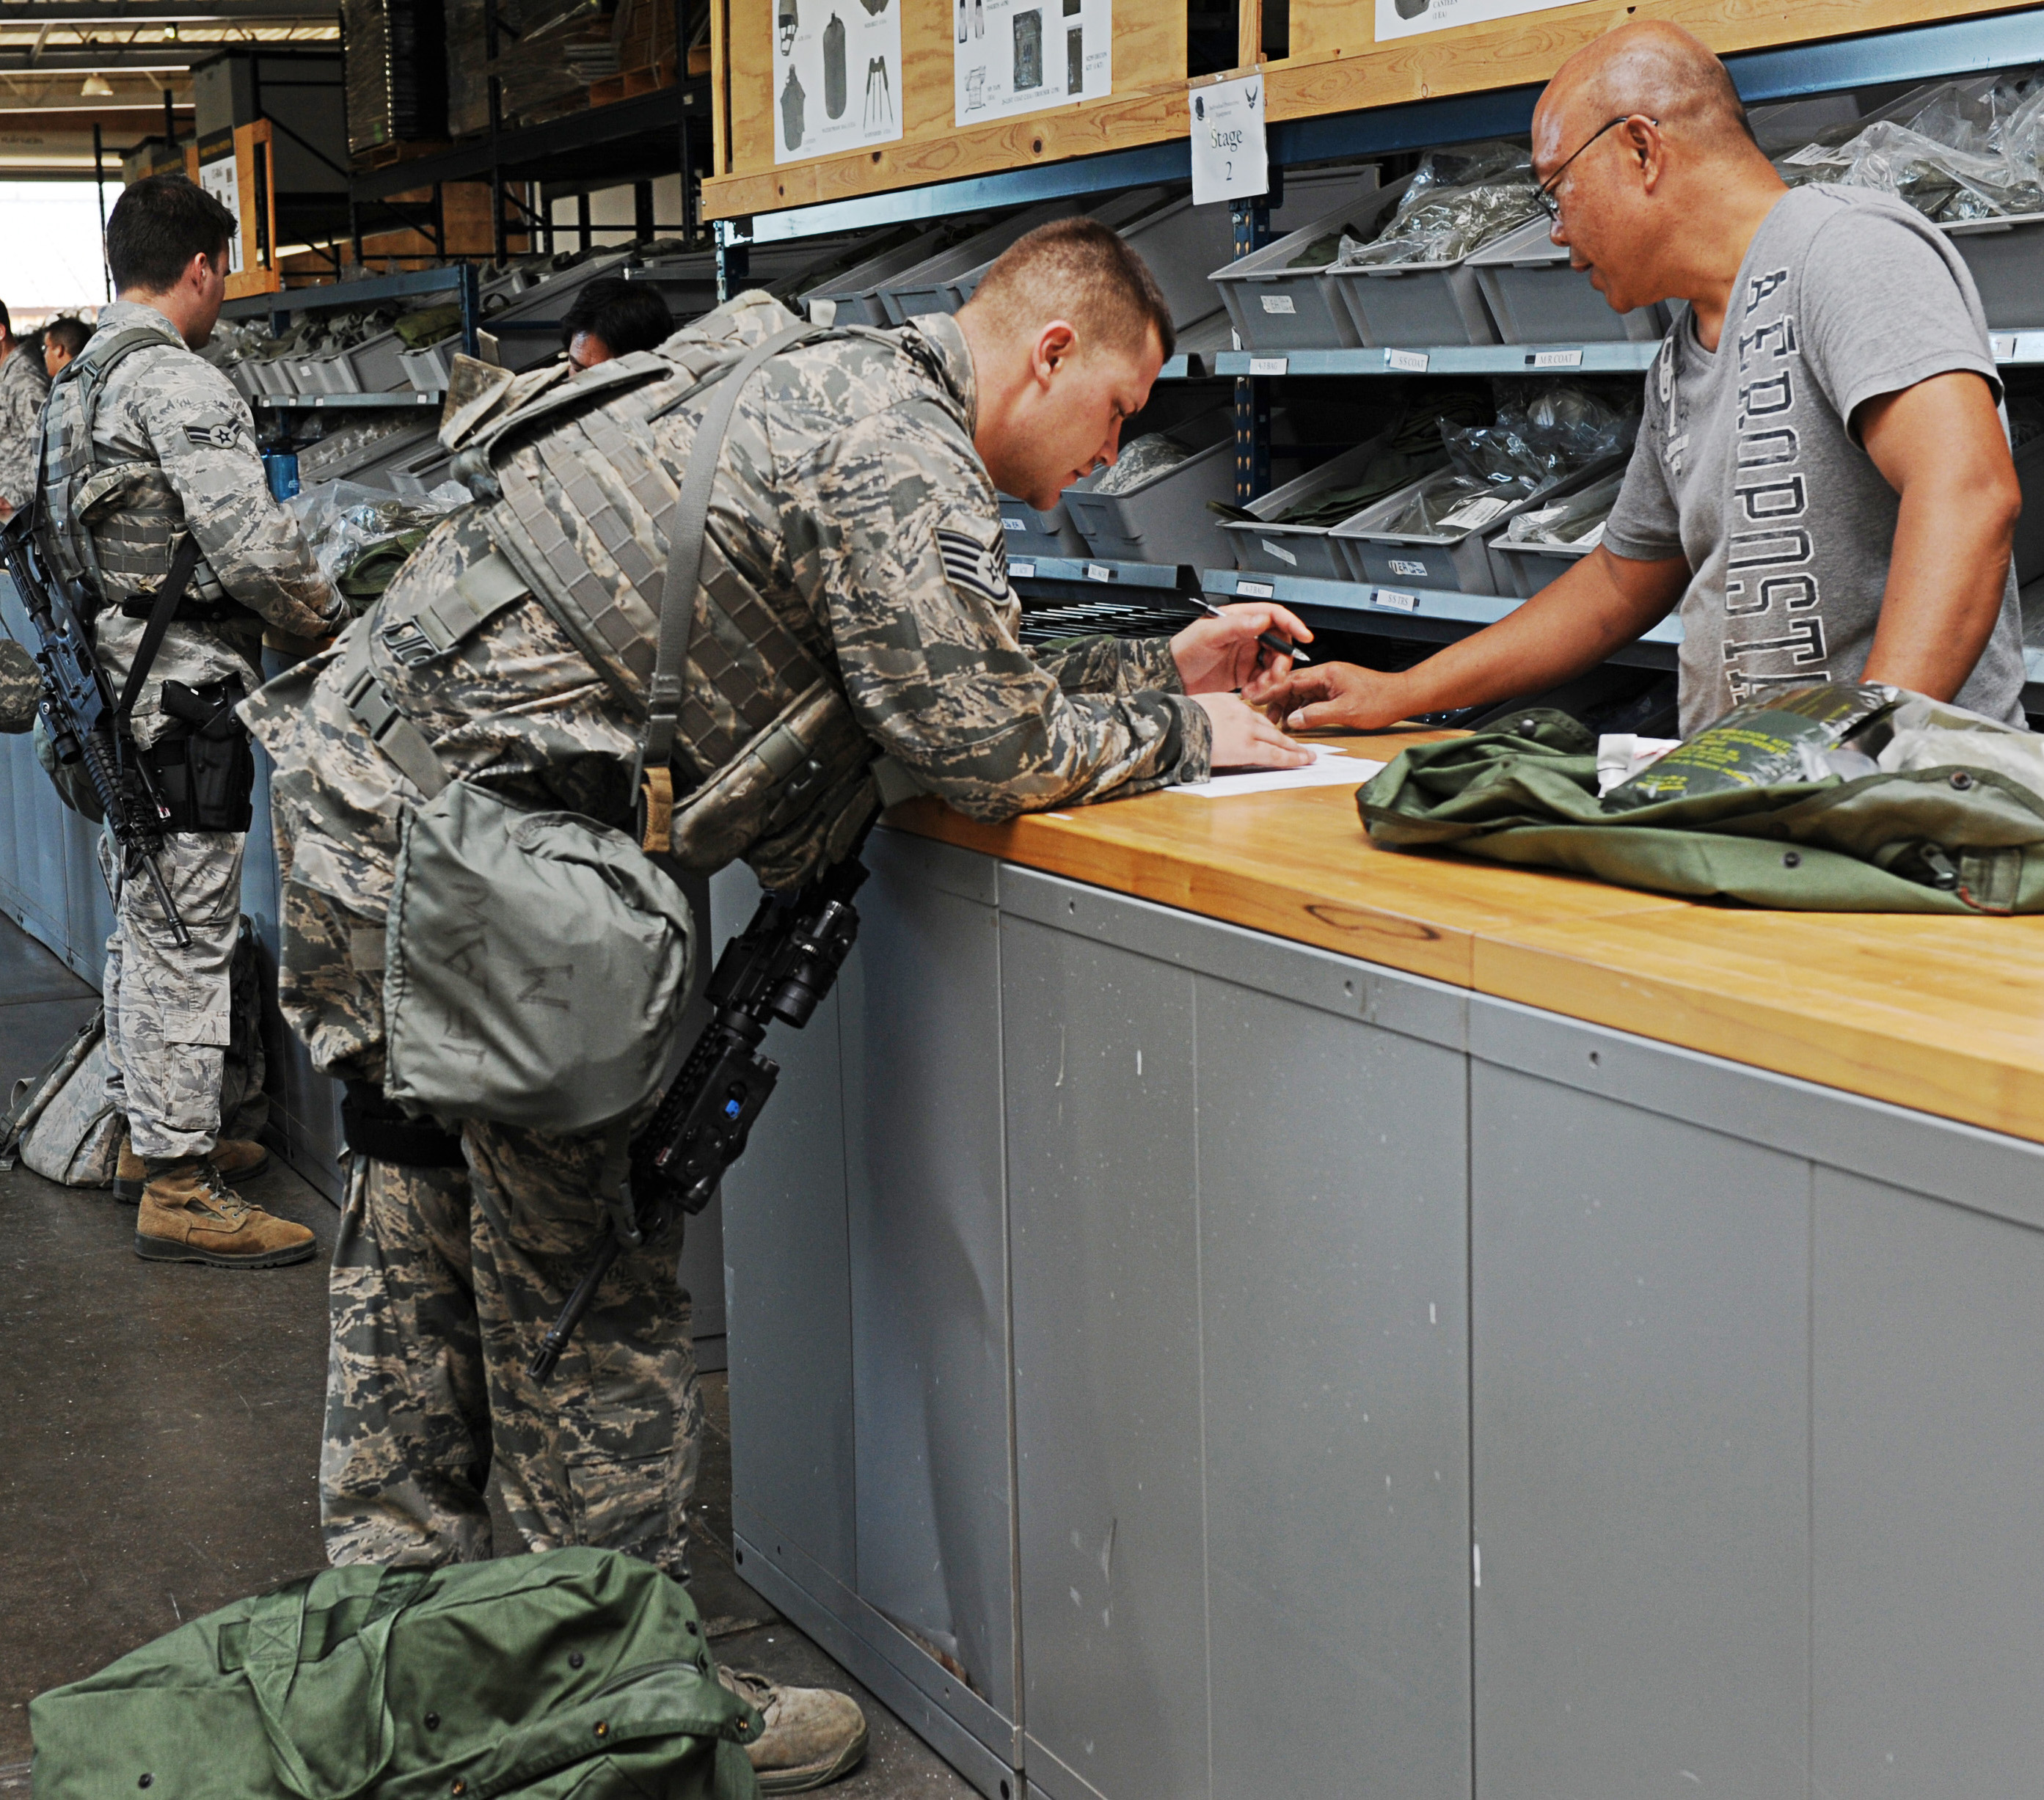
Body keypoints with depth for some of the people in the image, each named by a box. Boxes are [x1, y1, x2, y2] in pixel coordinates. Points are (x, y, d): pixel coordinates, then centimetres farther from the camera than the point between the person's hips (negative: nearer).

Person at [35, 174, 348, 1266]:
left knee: (141, 924, 18)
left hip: (106, 686, 10)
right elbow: (251, 546, -21)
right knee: (186, 936, -6)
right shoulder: (180, 385, -16)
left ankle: (150, 1136, 30)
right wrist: (325, 618, -4)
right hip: (180, 692, -10)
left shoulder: (73, 385, 14)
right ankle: (177, 1190, -2)